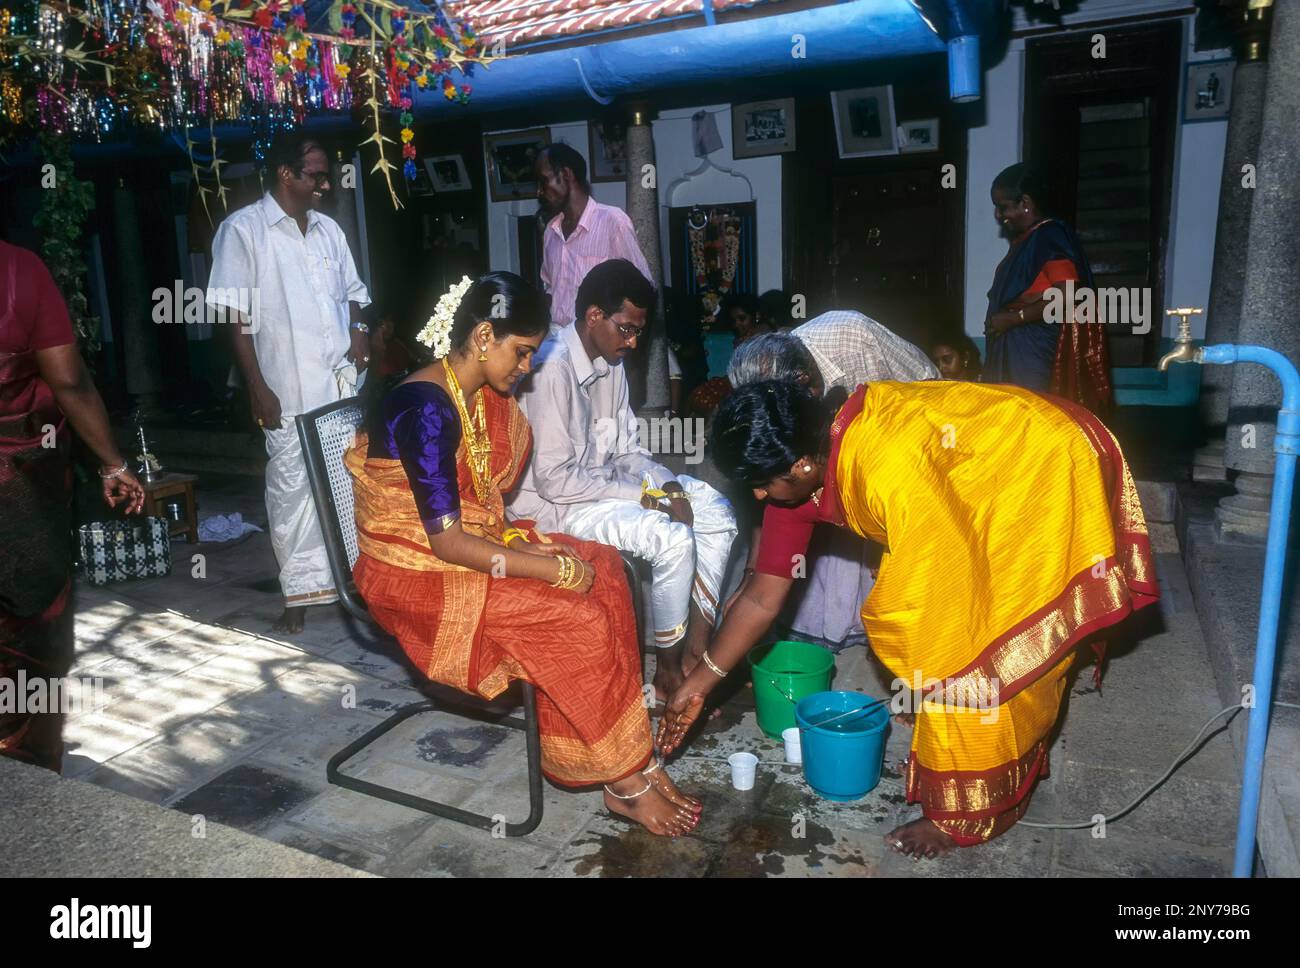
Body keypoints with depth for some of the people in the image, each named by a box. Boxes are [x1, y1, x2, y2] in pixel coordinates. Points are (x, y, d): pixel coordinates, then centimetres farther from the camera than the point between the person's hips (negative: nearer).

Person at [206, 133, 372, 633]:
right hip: (290, 388, -5)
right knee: (292, 485, 0)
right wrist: (258, 389, -12)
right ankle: (301, 591, 11)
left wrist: (358, 328, 2)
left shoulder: (328, 228, 14)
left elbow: (352, 290, 24)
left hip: (343, 381, 5)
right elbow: (236, 316, -7)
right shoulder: (243, 230, -4)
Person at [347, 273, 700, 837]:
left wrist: (514, 538, -7)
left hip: (468, 543, 9)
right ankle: (625, 779, -5)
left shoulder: (482, 397, 5)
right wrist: (552, 567, -23)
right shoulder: (426, 408, -23)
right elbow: (445, 541, -26)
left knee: (602, 569, -8)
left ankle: (627, 757, -7)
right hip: (416, 571, -9)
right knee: (573, 615, -22)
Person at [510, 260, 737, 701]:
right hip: (554, 500, -9)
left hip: (602, 480, 10)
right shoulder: (553, 368, -23)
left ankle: (698, 651, 3)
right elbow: (555, 479, -26)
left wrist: (669, 485, -8)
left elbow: (626, 449, 11)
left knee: (715, 512, 2)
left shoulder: (610, 362, 5)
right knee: (672, 538, -26)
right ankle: (669, 671, -6)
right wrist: (646, 496, -21)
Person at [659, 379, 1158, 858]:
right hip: (1004, 462, 8)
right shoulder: (796, 470, -11)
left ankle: (967, 810, 13)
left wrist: (927, 692, -12)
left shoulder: (893, 471, -38)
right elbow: (762, 597, -4)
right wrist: (699, 683, -3)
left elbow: (950, 595, -26)